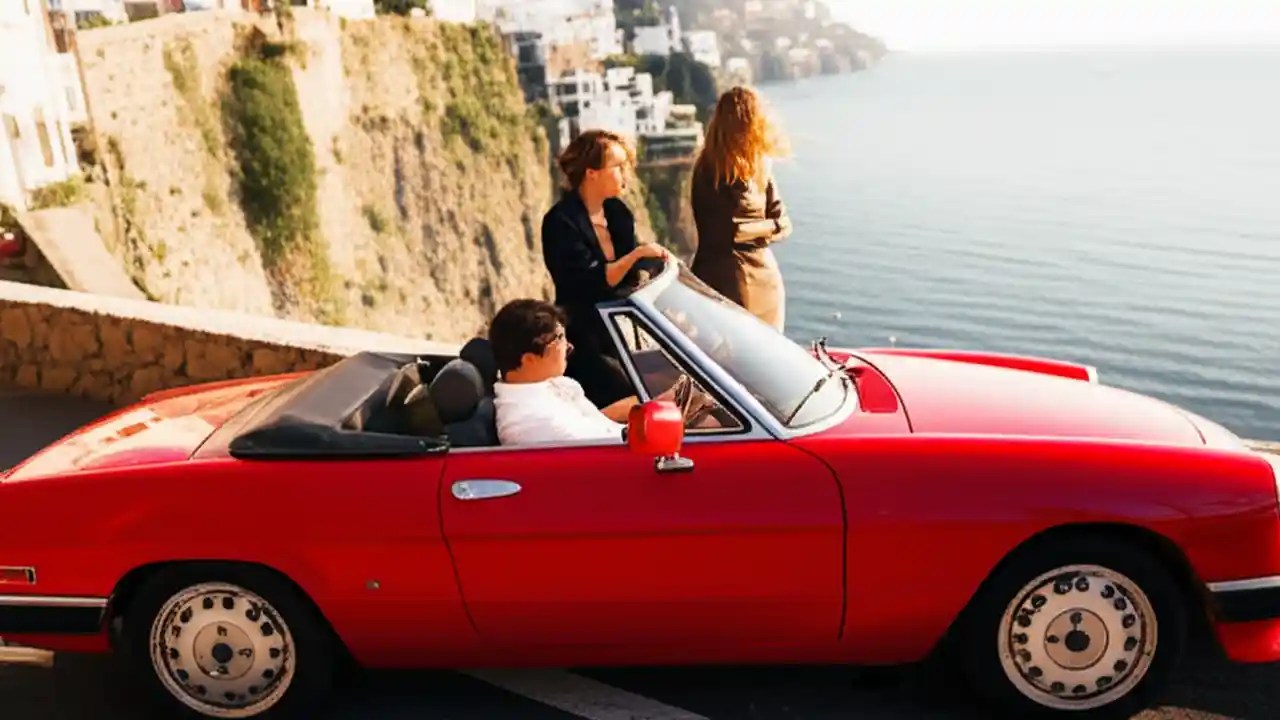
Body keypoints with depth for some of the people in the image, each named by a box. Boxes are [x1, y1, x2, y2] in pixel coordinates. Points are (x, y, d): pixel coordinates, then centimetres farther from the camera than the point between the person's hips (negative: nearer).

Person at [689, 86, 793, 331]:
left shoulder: (758, 165, 8)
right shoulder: (710, 170, -12)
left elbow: (783, 223, 7)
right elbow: (727, 231, -17)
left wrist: (751, 230, -10)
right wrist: (767, 227, -4)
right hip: (724, 281, -6)